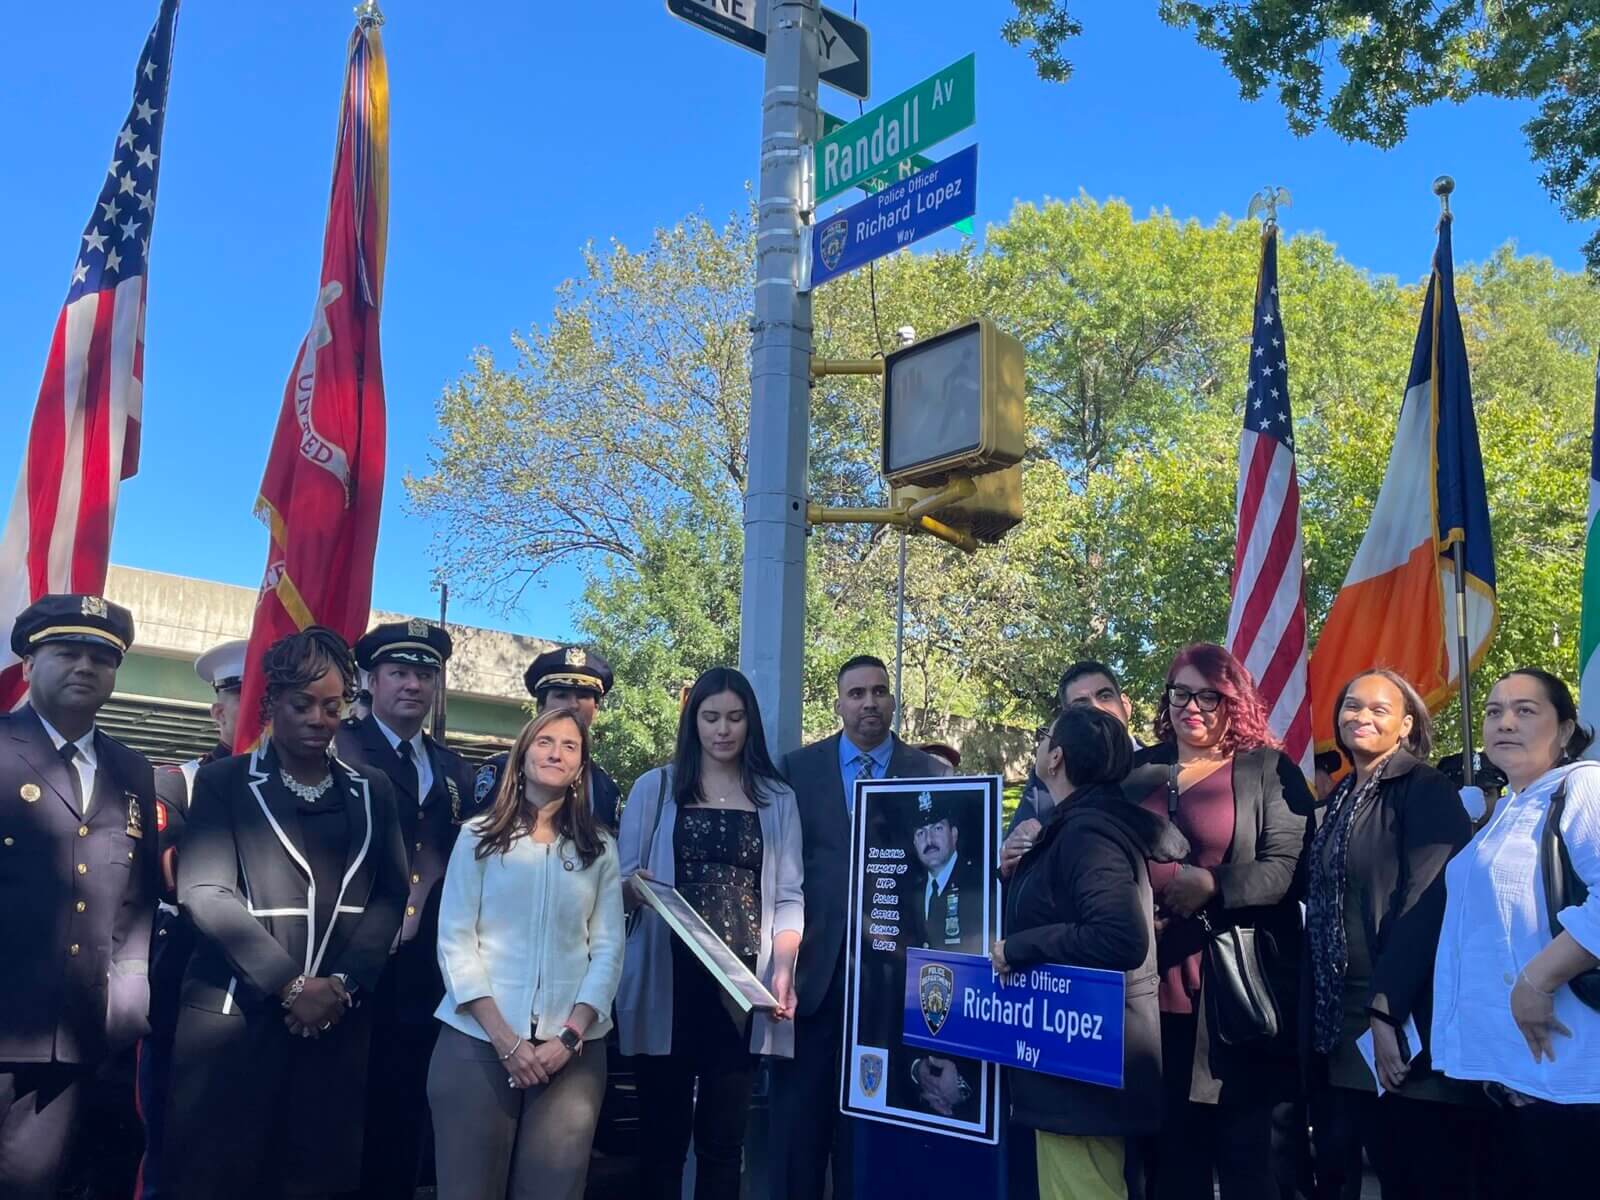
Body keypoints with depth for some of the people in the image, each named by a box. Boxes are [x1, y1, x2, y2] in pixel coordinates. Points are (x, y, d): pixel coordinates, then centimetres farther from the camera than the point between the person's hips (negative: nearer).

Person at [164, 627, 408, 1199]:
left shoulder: (373, 791, 11)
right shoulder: (223, 782, 2)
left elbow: (390, 895, 5)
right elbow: (204, 892, -9)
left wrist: (344, 984, -9)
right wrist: (290, 985, -14)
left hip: (338, 1018, 3)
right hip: (235, 1014, -2)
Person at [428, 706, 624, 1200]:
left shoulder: (600, 848, 9)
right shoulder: (478, 836, 5)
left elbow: (608, 948, 5)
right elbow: (454, 939, -1)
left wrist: (570, 1035, -8)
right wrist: (503, 1037, -10)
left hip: (571, 1046, 1)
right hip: (477, 1039, -1)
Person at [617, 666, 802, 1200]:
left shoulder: (777, 799, 9)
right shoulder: (654, 788, 7)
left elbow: (787, 897, 5)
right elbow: (621, 885, 7)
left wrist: (782, 970, -10)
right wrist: (635, 889, -16)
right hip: (668, 980, 0)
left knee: (723, 1133, 7)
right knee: (662, 1127, 3)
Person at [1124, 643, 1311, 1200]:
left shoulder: (1269, 771, 0)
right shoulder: (1140, 769, 11)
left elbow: (1284, 868, -11)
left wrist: (1209, 885, -22)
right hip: (1156, 987, 4)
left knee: (1245, 1153, 6)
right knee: (1168, 1152, 12)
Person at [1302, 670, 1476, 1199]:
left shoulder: (1425, 789, -9)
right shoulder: (1341, 798, 14)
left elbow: (1428, 900, -18)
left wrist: (1385, 1006, -21)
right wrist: (1317, 1011, 12)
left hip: (1401, 1021, -7)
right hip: (1340, 1021, 7)